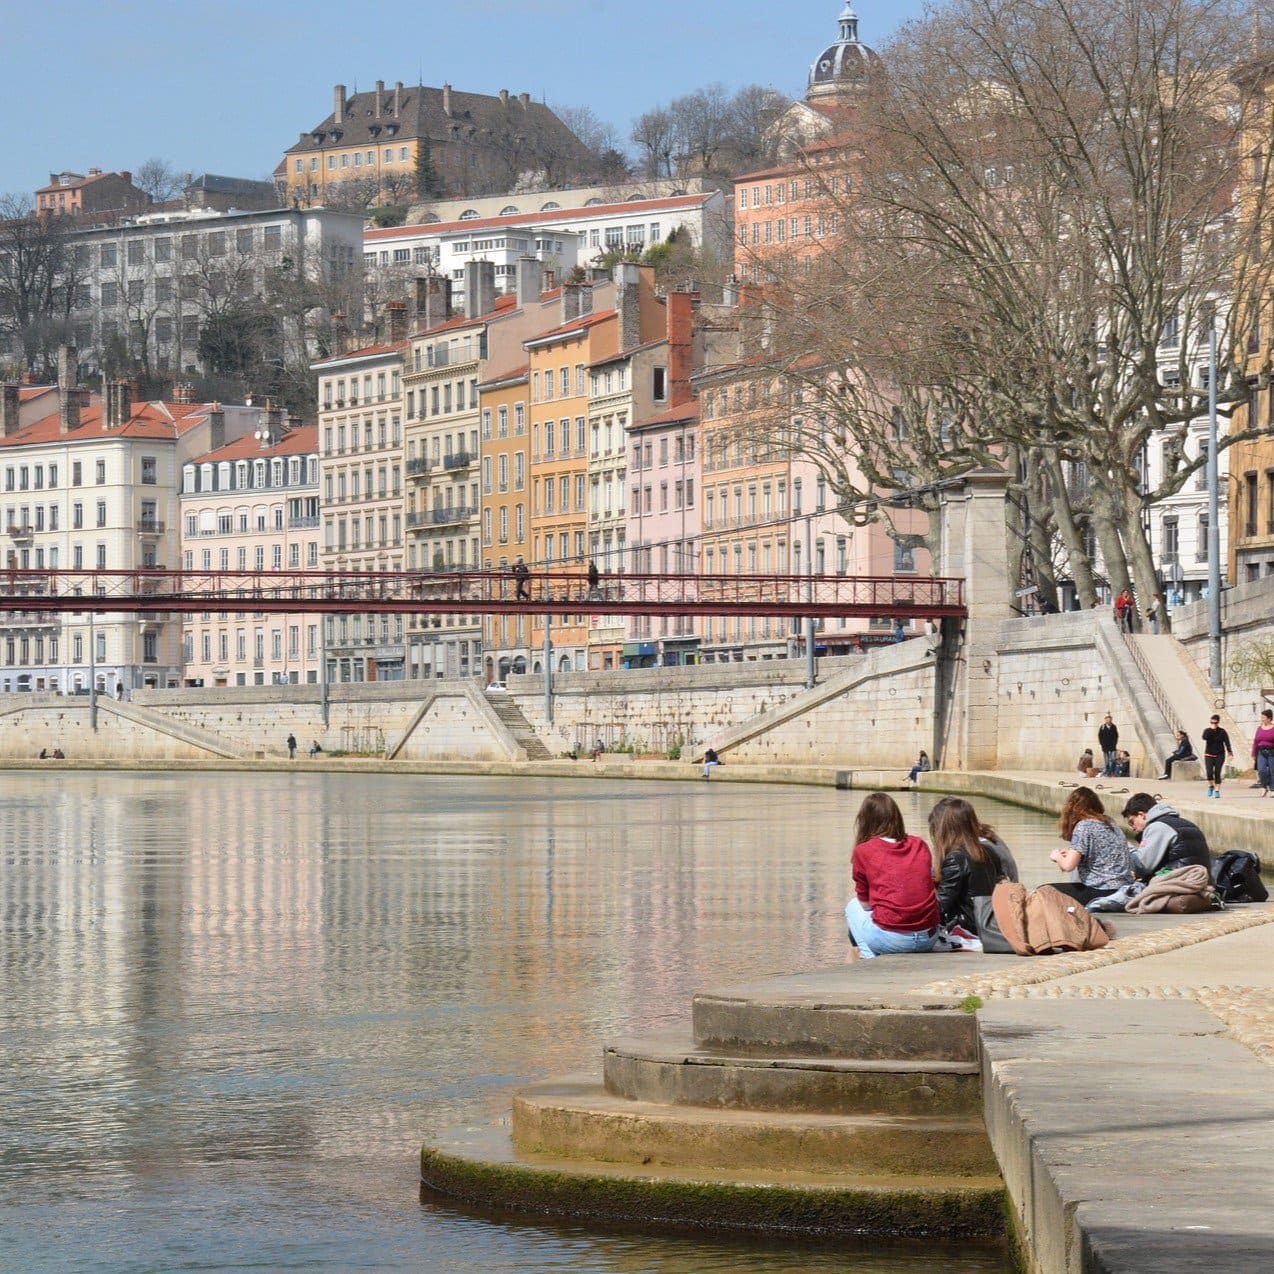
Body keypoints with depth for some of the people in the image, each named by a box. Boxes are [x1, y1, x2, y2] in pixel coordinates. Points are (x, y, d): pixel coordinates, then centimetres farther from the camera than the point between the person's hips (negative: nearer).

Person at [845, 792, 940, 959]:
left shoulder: (863, 851, 1)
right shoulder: (920, 845, 12)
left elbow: (865, 903, 8)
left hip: (891, 940, -4)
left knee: (853, 906, 27)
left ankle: (870, 956, 5)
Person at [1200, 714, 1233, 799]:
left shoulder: (1222, 732, 0)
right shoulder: (1207, 731, 2)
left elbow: (1227, 743, -4)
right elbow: (1204, 738, -19)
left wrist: (1230, 753, -14)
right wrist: (1211, 729, -20)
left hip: (1219, 755, 0)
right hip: (1209, 755, 0)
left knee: (1217, 773, -5)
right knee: (1209, 772, -13)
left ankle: (1217, 791, 4)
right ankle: (1211, 786, 14)